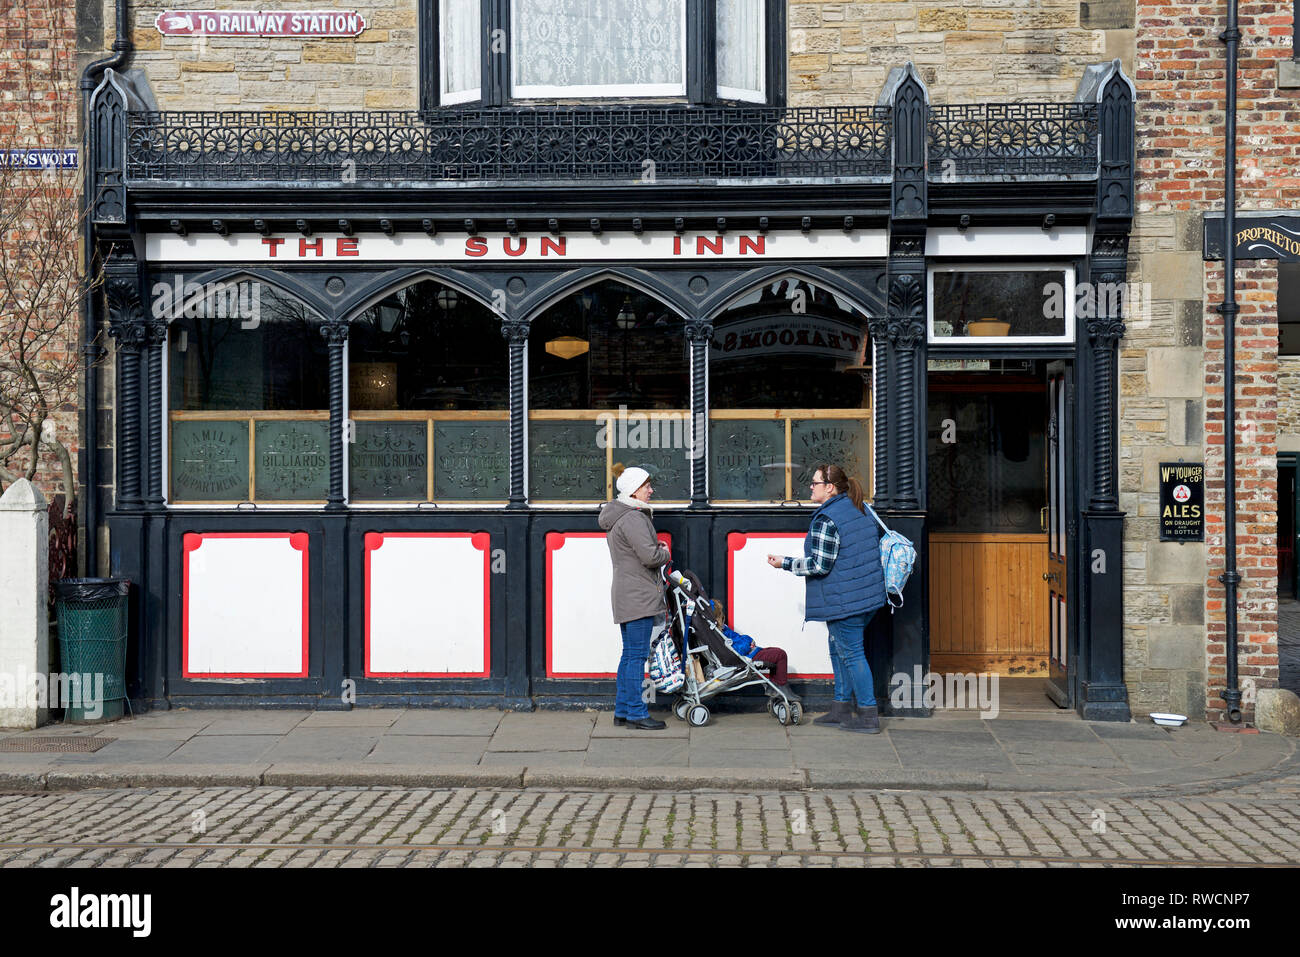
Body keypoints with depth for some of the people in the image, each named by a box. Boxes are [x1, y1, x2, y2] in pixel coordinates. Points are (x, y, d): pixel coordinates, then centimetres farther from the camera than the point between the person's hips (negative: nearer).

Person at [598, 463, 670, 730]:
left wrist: (657, 547, 10)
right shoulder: (633, 518, -16)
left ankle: (622, 711, 18)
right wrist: (665, 553, -3)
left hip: (626, 597, 10)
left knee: (629, 655, 14)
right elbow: (650, 556, -24)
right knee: (637, 655, -6)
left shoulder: (617, 517, 17)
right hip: (638, 596, -10)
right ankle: (636, 713, -2)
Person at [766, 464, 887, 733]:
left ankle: (869, 717, 0)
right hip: (868, 597, 10)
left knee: (851, 654, -3)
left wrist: (785, 563, -9)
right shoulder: (858, 511, 12)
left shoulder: (825, 520, -17)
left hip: (844, 600, -10)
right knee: (839, 650, 19)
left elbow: (820, 566, -19)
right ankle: (841, 709, 24)